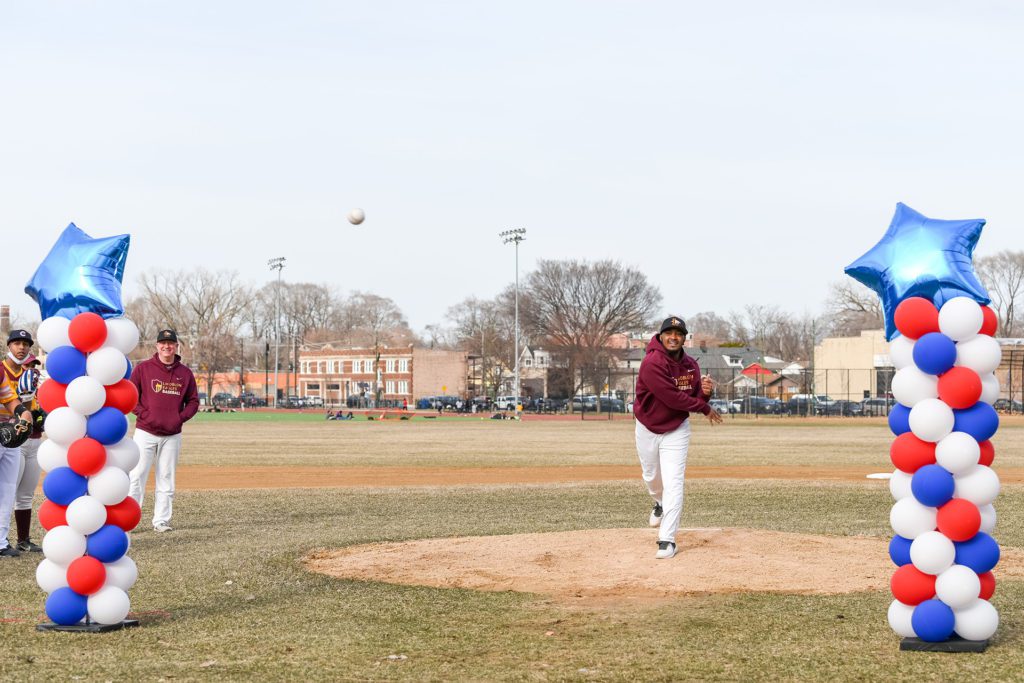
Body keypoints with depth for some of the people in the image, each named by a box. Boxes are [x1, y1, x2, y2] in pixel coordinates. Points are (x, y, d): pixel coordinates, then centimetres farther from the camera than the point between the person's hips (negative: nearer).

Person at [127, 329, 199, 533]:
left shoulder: (185, 373, 8)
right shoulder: (143, 368, 0)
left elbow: (193, 401, 13)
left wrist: (180, 418, -3)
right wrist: (144, 415, -10)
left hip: (172, 435, 3)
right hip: (146, 432, -3)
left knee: (166, 480, 7)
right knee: (136, 477, -7)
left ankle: (161, 520, 13)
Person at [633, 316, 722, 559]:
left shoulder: (691, 365, -5)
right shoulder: (652, 363, -25)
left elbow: (696, 399, 1)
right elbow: (672, 398, -28)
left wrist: (705, 392, -24)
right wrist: (705, 409, -17)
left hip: (676, 430, 2)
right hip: (648, 429, -2)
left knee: (673, 483, -8)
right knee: (652, 478, 18)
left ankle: (667, 540, -7)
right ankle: (661, 503, 53)